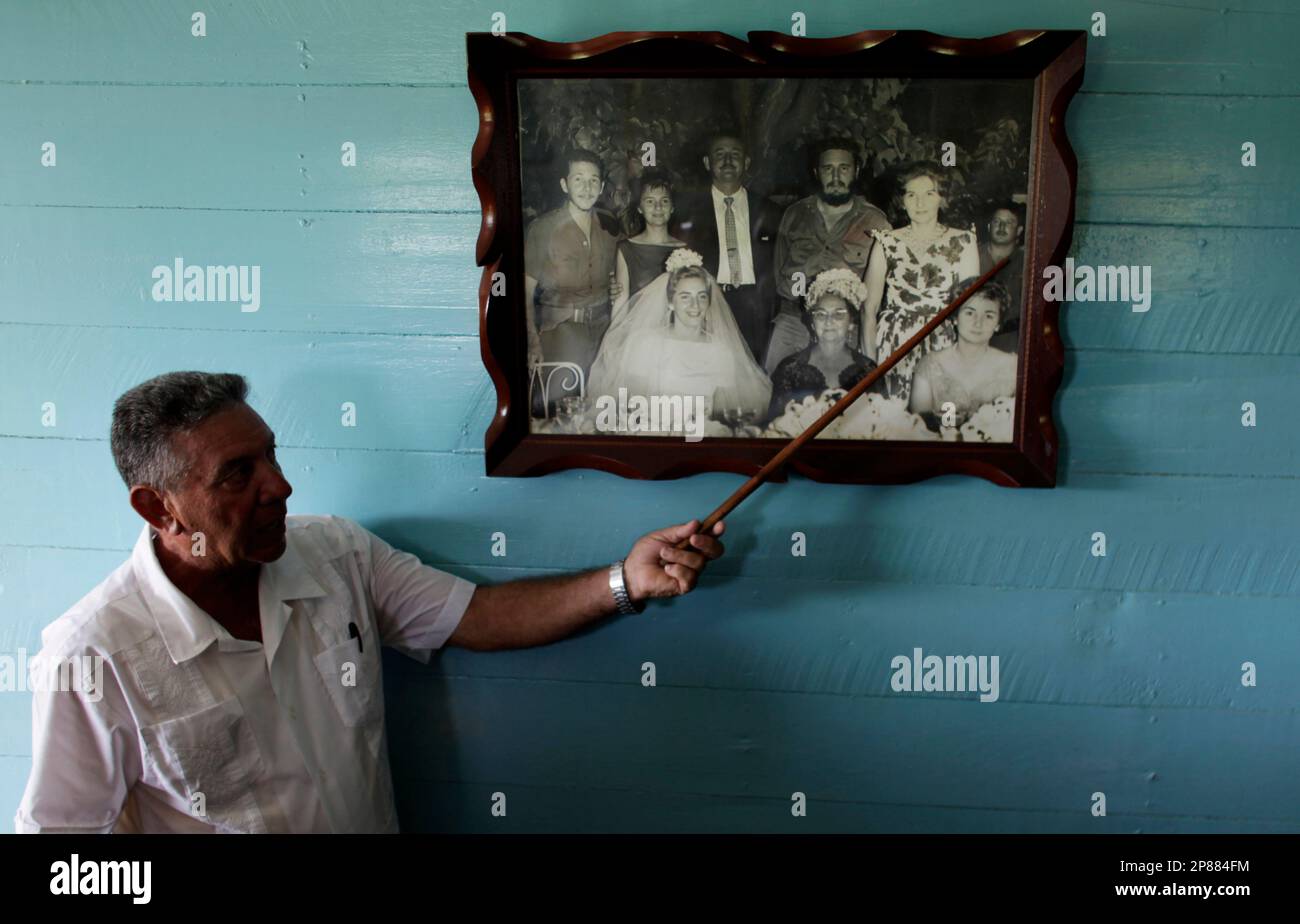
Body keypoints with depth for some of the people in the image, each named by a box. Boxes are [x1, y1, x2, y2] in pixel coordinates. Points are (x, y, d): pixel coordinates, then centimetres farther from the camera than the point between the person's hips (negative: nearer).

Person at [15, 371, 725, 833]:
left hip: (375, 823, 3)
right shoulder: (94, 657, -14)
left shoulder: (339, 553, 2)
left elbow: (477, 616, 5)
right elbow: (61, 824, -9)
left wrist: (624, 581, -6)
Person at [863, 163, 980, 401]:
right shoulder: (887, 243, 6)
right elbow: (869, 309, 5)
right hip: (894, 347, 0)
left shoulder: (963, 243, 7)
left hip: (943, 346, 0)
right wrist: (870, 361, -3)